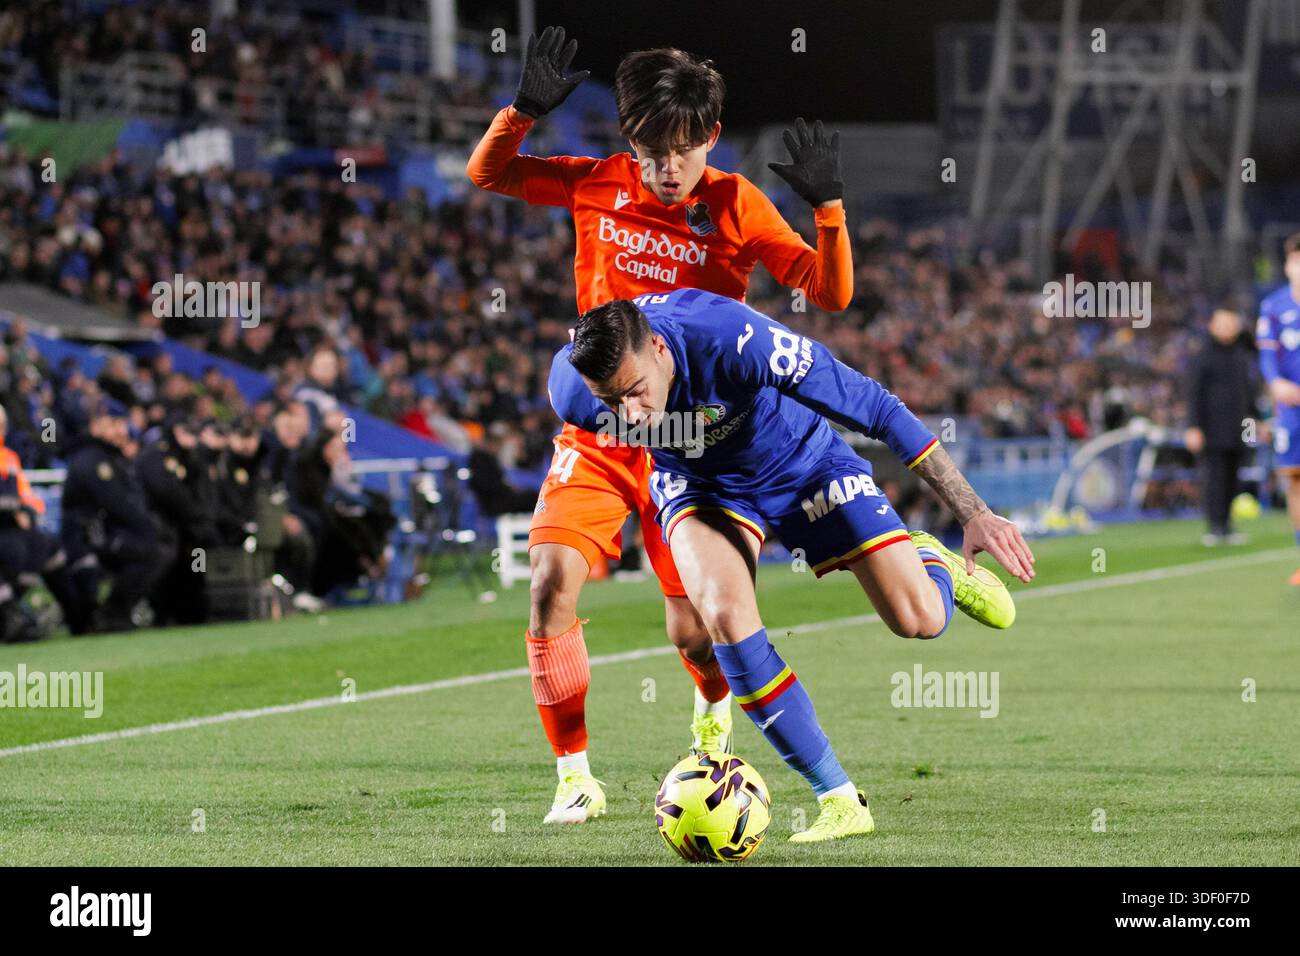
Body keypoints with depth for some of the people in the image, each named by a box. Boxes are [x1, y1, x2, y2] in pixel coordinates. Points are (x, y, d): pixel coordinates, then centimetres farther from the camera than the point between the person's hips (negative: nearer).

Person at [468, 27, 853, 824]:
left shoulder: (735, 205, -5)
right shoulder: (598, 186, 0)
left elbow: (831, 293, -10)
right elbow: (487, 174, 7)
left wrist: (828, 204, -24)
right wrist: (525, 110, -10)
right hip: (597, 431, 2)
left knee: (692, 631, 0)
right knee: (552, 585, -19)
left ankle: (714, 716, 39)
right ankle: (575, 778, -8)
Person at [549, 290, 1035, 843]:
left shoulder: (732, 338, -41)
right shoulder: (571, 388, -30)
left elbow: (877, 408, -33)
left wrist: (973, 512, -30)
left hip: (803, 462, -2)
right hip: (699, 483, 2)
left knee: (919, 620, -8)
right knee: (725, 615, -27)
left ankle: (933, 562, 33)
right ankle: (840, 801, -14)